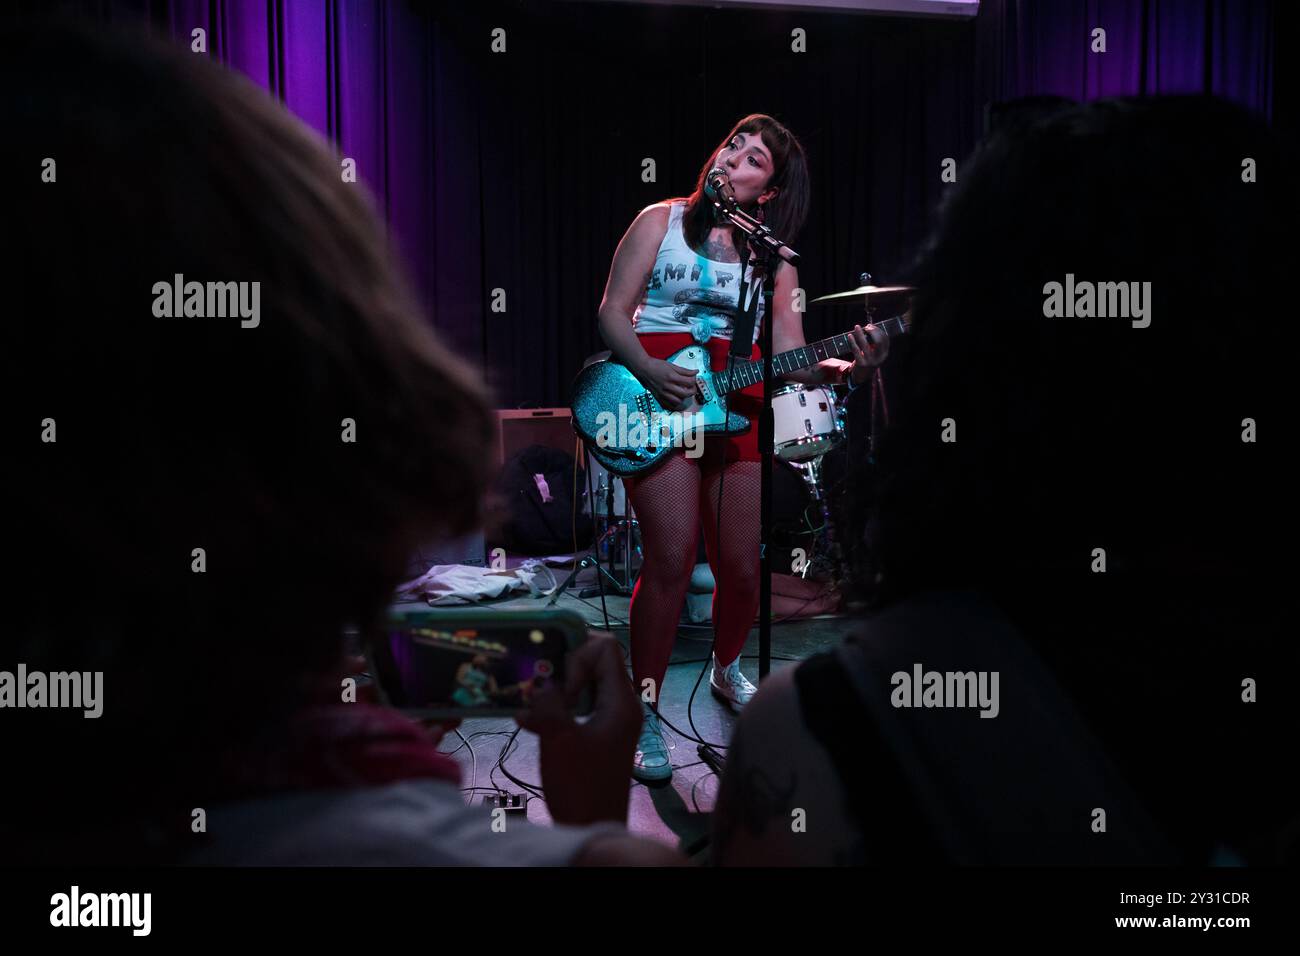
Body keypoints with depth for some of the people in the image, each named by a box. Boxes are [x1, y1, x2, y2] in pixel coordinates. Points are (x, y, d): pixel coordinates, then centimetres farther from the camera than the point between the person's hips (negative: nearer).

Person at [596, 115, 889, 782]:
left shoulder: (774, 257, 12)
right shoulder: (661, 221, 7)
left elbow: (792, 362, 5)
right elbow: (612, 312, 2)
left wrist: (850, 369, -14)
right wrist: (648, 370, -15)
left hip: (738, 407, 3)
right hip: (656, 398, -3)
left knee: (742, 566, 4)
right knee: (671, 559, -15)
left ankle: (726, 670, 35)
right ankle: (644, 711, 1)